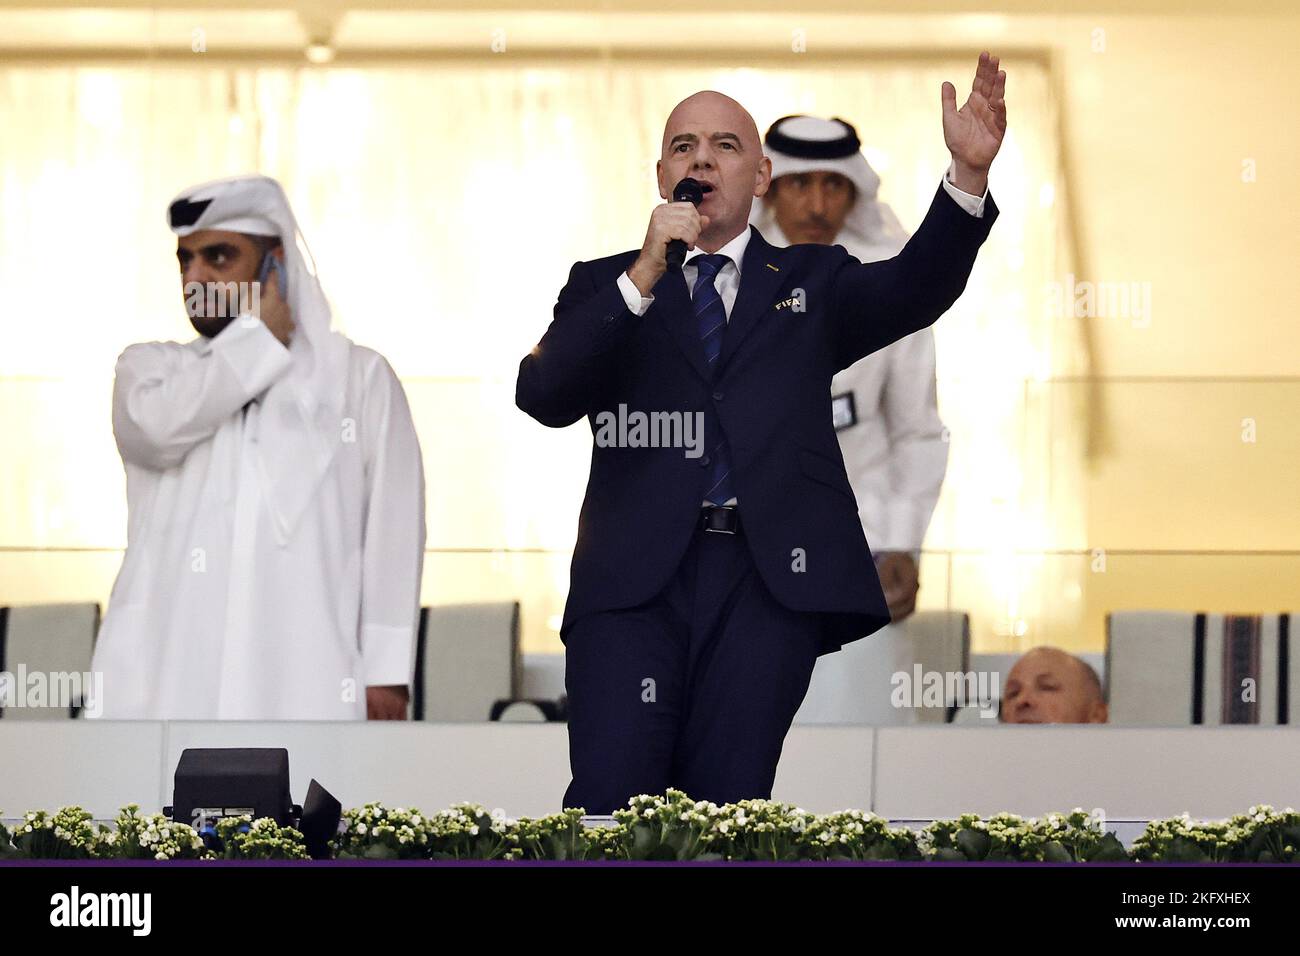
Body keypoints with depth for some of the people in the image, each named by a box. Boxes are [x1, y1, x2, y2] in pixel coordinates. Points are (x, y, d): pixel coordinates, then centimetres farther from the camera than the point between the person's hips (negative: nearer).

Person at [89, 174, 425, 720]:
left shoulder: (361, 378, 12)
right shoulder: (149, 367, 17)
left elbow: (393, 528, 6)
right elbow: (158, 425, -7)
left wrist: (387, 672, -2)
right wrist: (260, 338, 4)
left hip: (304, 684, -1)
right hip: (168, 679, 2)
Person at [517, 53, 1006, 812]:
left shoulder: (809, 280, 20)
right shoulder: (605, 286, 18)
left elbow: (915, 290, 0)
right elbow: (544, 397, 0)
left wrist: (969, 175, -18)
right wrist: (643, 278, -10)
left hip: (769, 579, 0)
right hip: (633, 577, 0)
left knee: (724, 802, -5)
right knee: (611, 799, -13)